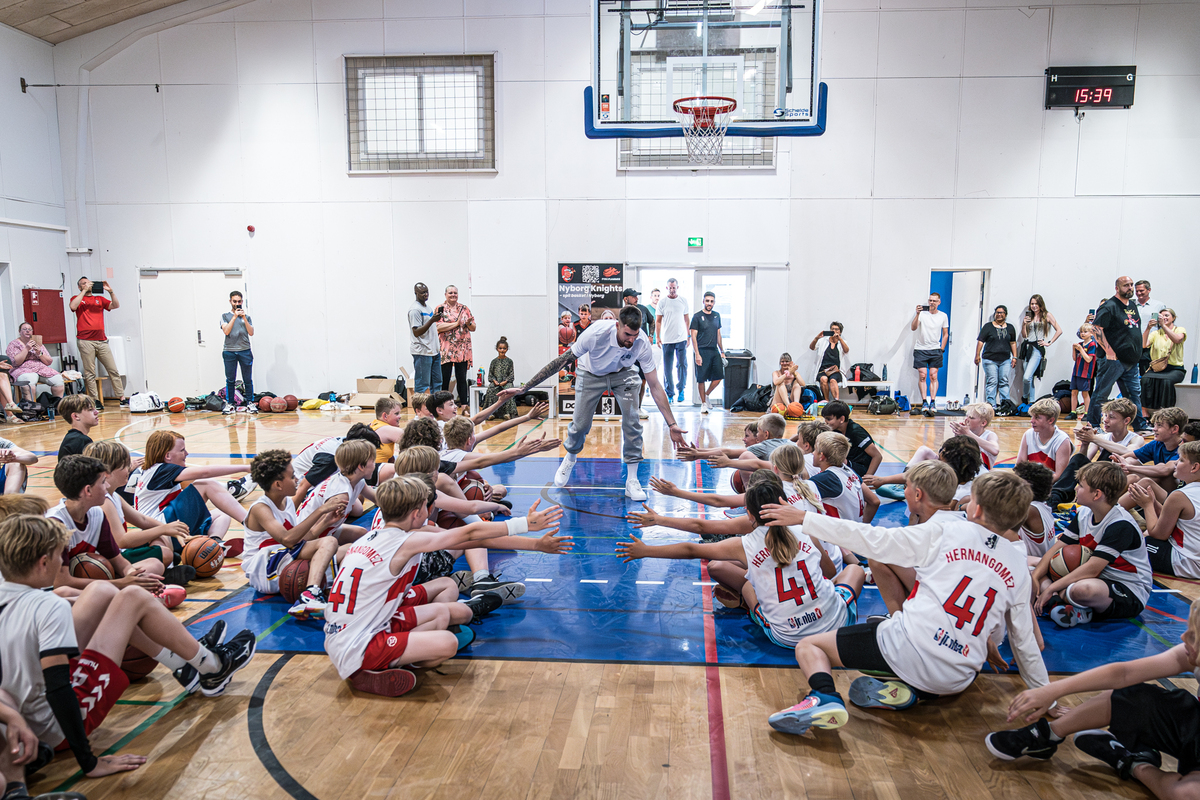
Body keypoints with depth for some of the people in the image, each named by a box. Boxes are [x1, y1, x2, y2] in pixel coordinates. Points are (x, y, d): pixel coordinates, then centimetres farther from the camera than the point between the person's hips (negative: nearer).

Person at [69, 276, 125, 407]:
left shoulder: (100, 299, 19)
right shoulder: (77, 298, 11)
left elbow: (116, 306, 7)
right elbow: (73, 306, -11)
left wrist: (110, 291, -6)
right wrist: (84, 291, -8)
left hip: (101, 340, 3)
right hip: (85, 341, -3)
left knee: (113, 370, 1)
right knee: (89, 373, -3)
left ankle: (122, 398, 2)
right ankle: (95, 401, -1)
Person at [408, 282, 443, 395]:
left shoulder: (426, 307, 17)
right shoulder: (415, 309, -12)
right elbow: (416, 332, -19)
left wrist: (437, 345, 20)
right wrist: (432, 320, -25)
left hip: (433, 351, 9)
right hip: (422, 352, -9)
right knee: (422, 384, -7)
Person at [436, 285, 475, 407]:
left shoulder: (464, 309, 13)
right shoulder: (440, 309, 3)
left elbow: (473, 328, 13)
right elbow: (438, 327, -12)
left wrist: (468, 323, -9)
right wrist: (456, 323, -11)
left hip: (462, 350, 3)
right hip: (446, 350, -3)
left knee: (462, 379, 4)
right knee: (444, 379, -1)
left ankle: (464, 405, 8)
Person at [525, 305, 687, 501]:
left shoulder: (642, 343, -31)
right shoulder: (596, 333, -38)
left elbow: (655, 386, -22)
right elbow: (562, 361, -28)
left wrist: (672, 424, -24)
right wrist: (524, 387, -28)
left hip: (622, 374, 1)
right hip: (591, 374, -1)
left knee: (632, 421, -17)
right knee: (581, 424, -3)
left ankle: (632, 480, -3)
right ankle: (569, 459, 33)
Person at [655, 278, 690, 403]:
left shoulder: (683, 301, 8)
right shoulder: (662, 302, 2)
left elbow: (686, 319, 13)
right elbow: (658, 321, 4)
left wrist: (688, 336, 10)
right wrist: (657, 336, -2)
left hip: (681, 339, 1)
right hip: (667, 340, -1)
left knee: (683, 364, -3)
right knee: (667, 367, 2)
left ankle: (681, 389, 14)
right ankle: (669, 393, 11)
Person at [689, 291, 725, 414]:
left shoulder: (717, 315, 12)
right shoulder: (697, 316, -4)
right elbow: (693, 336, -7)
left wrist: (722, 351, 16)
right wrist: (697, 354, -14)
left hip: (714, 351, 5)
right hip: (702, 351, -5)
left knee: (719, 376, 0)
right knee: (701, 379, 0)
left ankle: (706, 395, 22)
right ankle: (703, 404, 12)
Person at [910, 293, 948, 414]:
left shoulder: (943, 316, 7)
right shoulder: (922, 313, -2)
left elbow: (945, 334, 15)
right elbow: (913, 328, -15)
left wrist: (941, 349, 6)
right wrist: (917, 314, -27)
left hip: (935, 350, 2)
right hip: (920, 349, -1)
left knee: (933, 376, -3)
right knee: (922, 376, -5)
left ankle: (932, 403, -2)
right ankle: (924, 402, -1)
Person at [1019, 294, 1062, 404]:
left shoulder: (1047, 315, 4)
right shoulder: (1029, 317, 16)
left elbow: (1059, 330, 1)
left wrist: (1049, 342, -3)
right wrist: (1024, 324, -1)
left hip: (1037, 348, -5)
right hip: (1028, 348, 5)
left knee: (1027, 377, -17)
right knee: (1030, 378, 7)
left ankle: (1025, 399, 1)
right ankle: (1032, 401, 15)